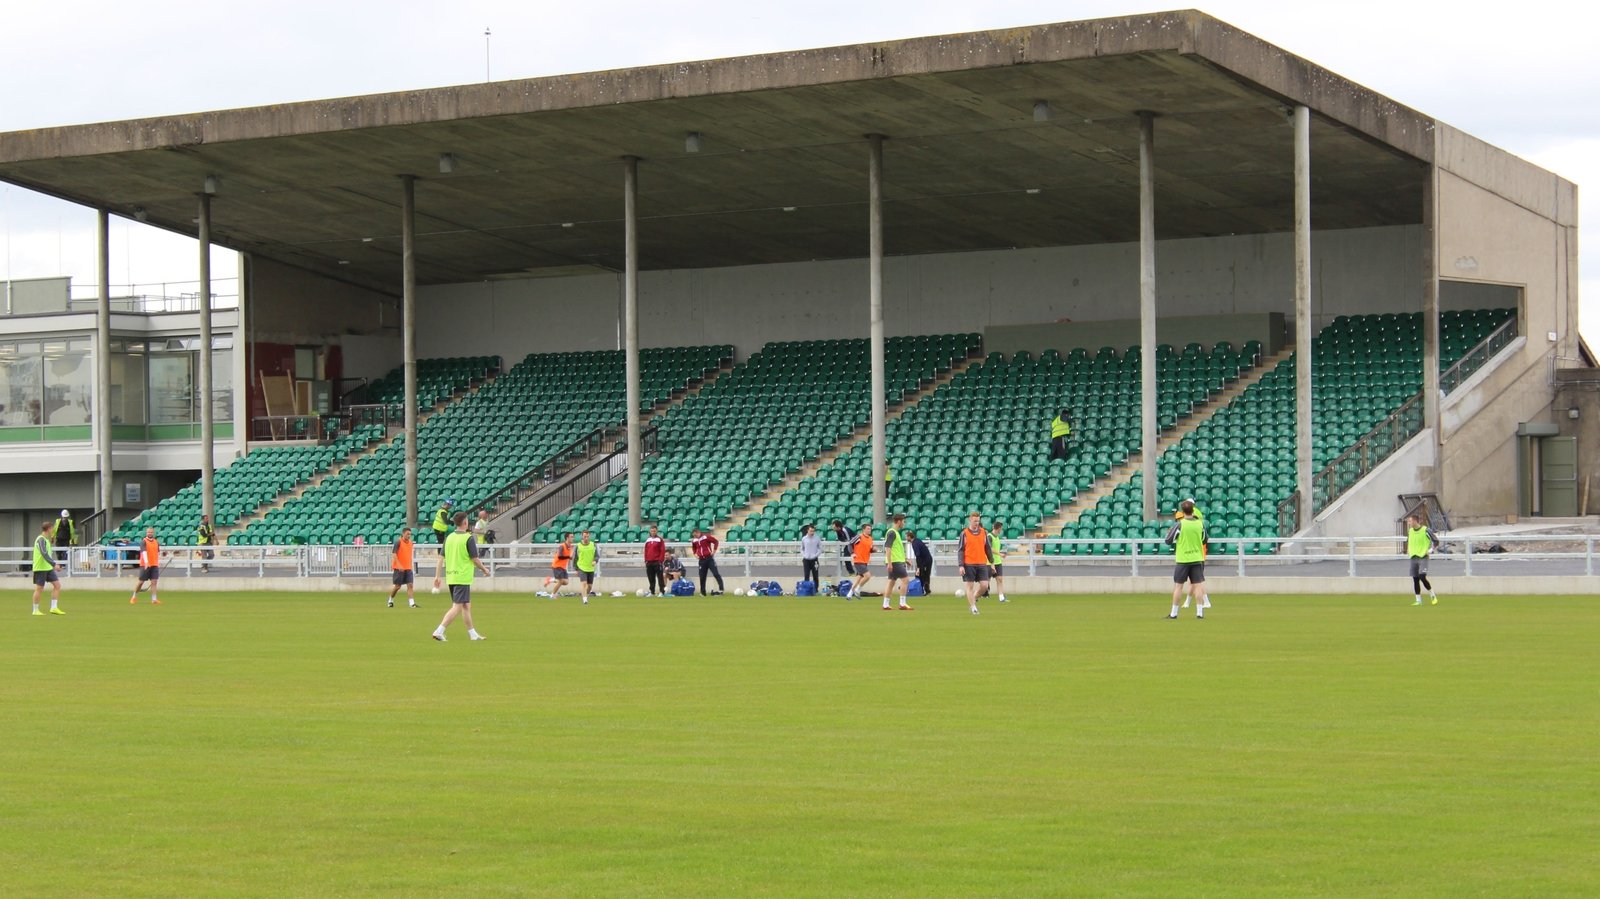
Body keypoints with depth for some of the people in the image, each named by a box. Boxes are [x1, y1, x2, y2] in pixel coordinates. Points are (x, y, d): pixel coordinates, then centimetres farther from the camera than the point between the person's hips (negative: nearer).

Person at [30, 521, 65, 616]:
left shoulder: (46, 539, 14)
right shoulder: (41, 539, -16)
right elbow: (44, 554, -27)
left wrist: (54, 564, 26)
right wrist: (54, 564, -32)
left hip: (48, 568, 9)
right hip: (40, 568, -9)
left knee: (57, 584, 1)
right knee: (39, 588, -2)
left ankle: (54, 608, 3)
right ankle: (35, 610, 8)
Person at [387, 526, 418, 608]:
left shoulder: (411, 543, 10)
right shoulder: (398, 542, -9)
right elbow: (394, 554, -14)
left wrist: (412, 566, 19)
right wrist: (399, 565, -22)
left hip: (408, 568, 5)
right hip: (399, 568, -5)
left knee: (410, 585, -7)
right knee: (397, 586, 2)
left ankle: (412, 603, -12)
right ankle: (390, 600, 23)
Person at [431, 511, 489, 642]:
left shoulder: (449, 537, 7)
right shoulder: (468, 538, -12)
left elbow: (441, 558, 7)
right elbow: (475, 559, -10)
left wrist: (437, 576, 10)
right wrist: (485, 570, 7)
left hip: (450, 577, 7)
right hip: (463, 577, -7)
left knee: (466, 605, 18)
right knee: (457, 607, -7)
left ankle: (472, 633, 25)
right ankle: (439, 631, -18)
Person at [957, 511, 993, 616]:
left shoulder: (984, 533, 8)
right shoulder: (964, 533, -1)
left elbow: (988, 548, 15)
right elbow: (960, 550, -1)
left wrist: (992, 562, 12)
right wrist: (961, 565, -9)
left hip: (982, 564, 3)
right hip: (969, 564, -3)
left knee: (984, 585, -4)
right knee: (970, 586, 0)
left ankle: (974, 598, 21)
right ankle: (973, 607, 8)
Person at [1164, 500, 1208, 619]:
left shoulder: (1179, 524, -12)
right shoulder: (1200, 523, -2)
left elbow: (1168, 541, -7)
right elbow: (1204, 540, 12)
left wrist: (1169, 532, 13)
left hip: (1182, 560, -2)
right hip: (1197, 559, 2)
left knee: (1178, 586, 5)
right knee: (1197, 585, 4)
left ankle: (1174, 613, 7)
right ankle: (1199, 612, 0)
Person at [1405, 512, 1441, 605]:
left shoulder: (1425, 530, -11)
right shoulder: (1410, 531, 8)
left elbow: (1436, 541, -5)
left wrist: (1430, 551, -10)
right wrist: (1409, 550, 16)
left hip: (1423, 557, -6)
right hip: (1413, 558, 6)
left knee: (1422, 577, -18)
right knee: (1415, 579, 3)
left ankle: (1433, 596, -1)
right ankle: (1418, 600, 9)